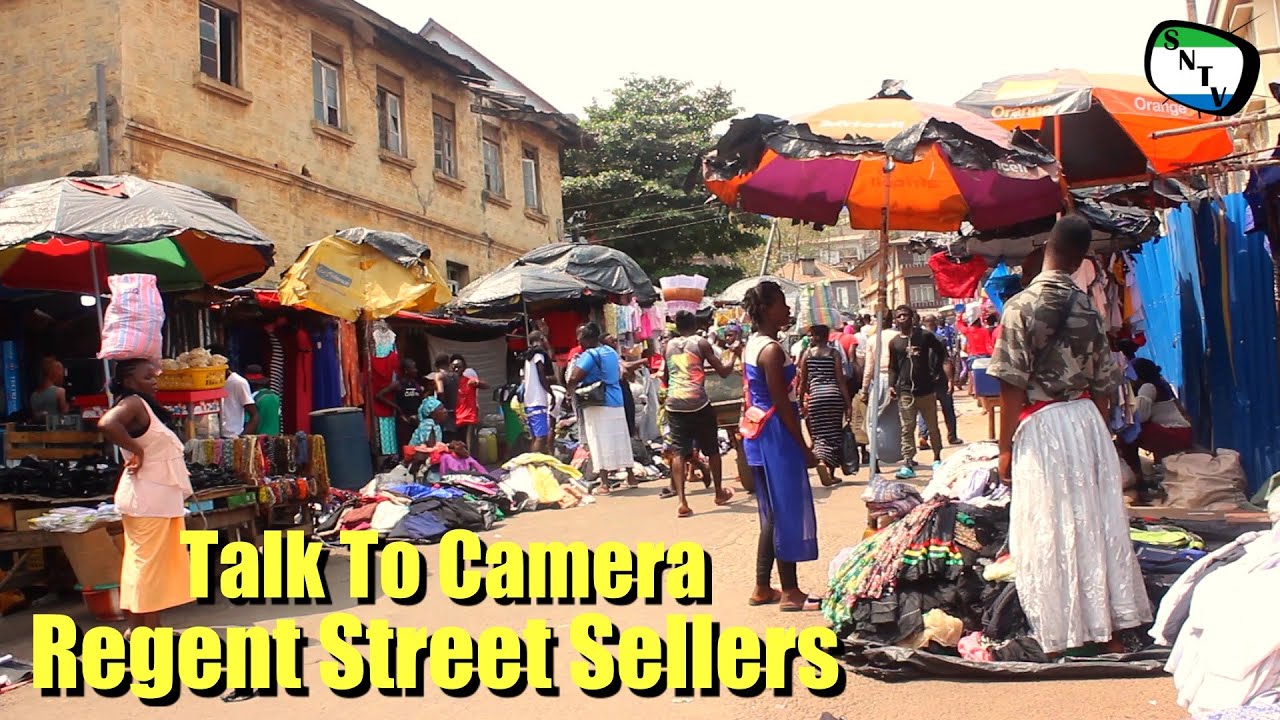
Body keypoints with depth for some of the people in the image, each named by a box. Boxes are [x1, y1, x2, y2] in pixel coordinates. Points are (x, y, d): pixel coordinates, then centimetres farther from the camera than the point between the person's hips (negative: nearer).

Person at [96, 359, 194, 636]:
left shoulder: (144, 405, 17)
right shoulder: (132, 403, -13)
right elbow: (107, 424, -33)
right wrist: (136, 450, -23)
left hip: (159, 497, 10)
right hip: (147, 498, -10)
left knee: (143, 562, 14)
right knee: (148, 562, -5)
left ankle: (138, 629, 23)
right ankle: (148, 631, 1)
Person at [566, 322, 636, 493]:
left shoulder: (590, 355, -13)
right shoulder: (611, 351, 13)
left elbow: (574, 378, -22)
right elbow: (619, 374, 24)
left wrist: (571, 391, -5)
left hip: (598, 404, -8)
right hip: (616, 401, 8)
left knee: (600, 442, -4)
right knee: (619, 439, 15)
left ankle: (605, 483, -5)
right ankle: (630, 476, 22)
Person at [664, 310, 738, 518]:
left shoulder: (668, 346, 12)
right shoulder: (701, 343, 2)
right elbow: (723, 372, 2)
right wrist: (734, 356, 18)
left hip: (674, 404, 3)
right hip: (698, 403, -2)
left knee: (678, 452, 0)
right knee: (712, 449, 15)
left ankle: (682, 501, -13)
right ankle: (719, 493, 28)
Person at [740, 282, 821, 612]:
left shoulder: (752, 344, 11)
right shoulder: (772, 350, -18)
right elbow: (782, 405, -19)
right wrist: (805, 448, -13)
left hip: (758, 434, 10)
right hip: (776, 436, -10)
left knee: (772, 514, 15)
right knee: (788, 512, -1)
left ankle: (762, 588, 22)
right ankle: (790, 592, 8)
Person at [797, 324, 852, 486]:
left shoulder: (807, 354, 5)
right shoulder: (834, 353, 3)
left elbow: (803, 382, 8)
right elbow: (840, 379, -1)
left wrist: (801, 402, 17)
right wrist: (848, 402, 2)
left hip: (815, 395, 0)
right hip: (834, 394, 0)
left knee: (820, 434, 4)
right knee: (834, 433, 8)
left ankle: (821, 461, -24)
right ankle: (831, 473, 11)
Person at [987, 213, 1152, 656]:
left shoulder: (1022, 306, -10)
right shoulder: (1088, 309, 6)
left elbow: (1012, 385, -12)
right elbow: (1103, 384, 10)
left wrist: (1005, 447, -6)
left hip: (1042, 425, -5)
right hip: (1087, 420, 5)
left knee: (1049, 531, 2)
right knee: (1098, 522, 12)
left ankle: (1059, 635, 10)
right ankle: (1109, 625, 22)